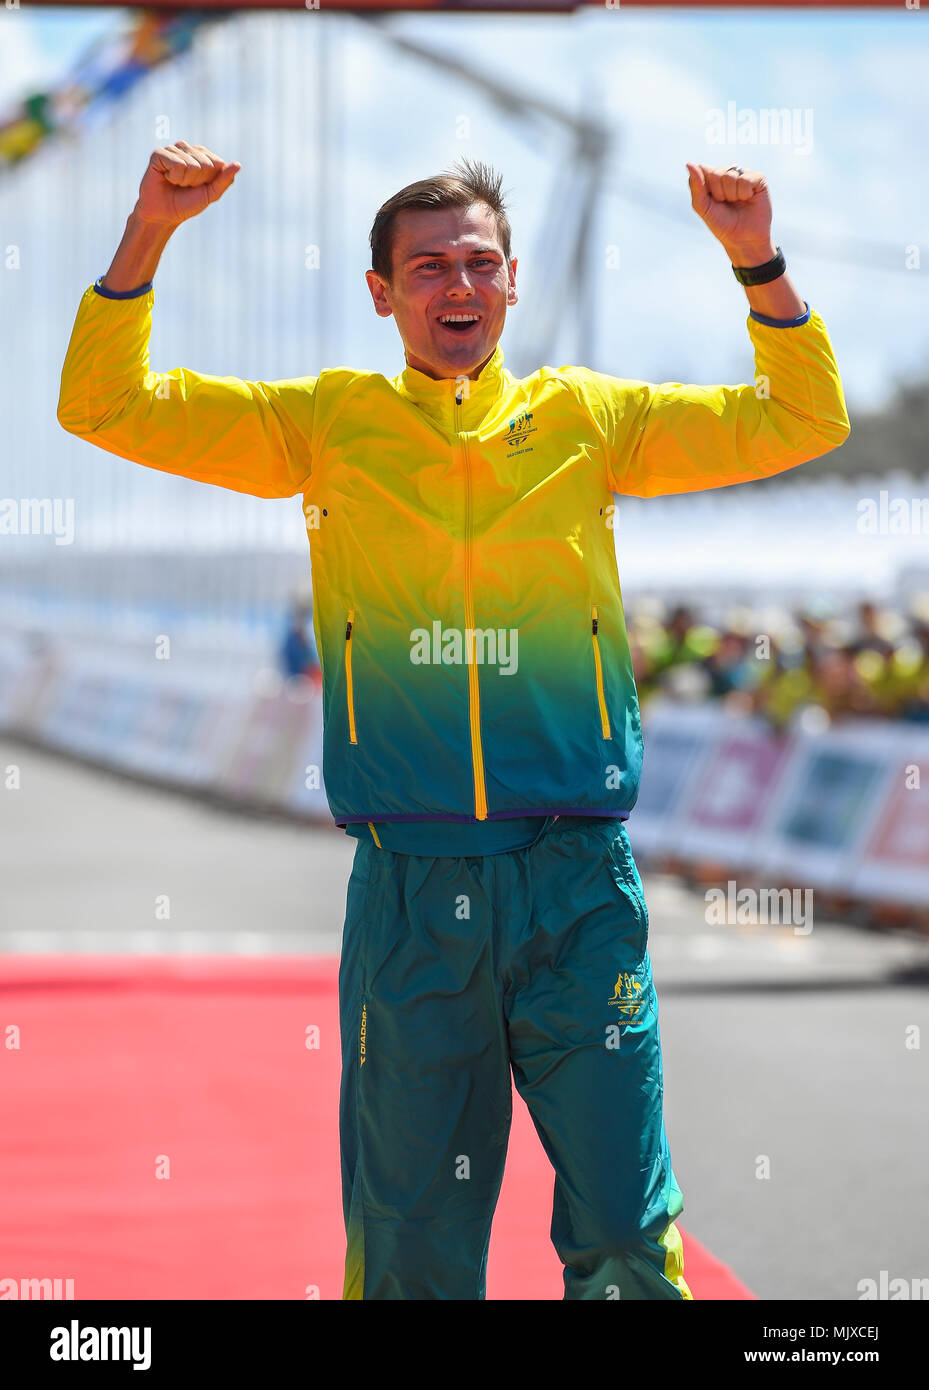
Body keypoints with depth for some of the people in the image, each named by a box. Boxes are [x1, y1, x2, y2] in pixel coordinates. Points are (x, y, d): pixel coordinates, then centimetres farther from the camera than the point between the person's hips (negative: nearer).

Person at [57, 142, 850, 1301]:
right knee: (408, 1243, 6)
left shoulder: (586, 417, 9)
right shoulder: (328, 421, 8)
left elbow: (799, 422, 11)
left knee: (625, 1231, 0)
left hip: (578, 884, 0)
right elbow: (108, 406, 6)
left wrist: (757, 260, -2)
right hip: (407, 889, 0)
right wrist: (150, 231, -4)